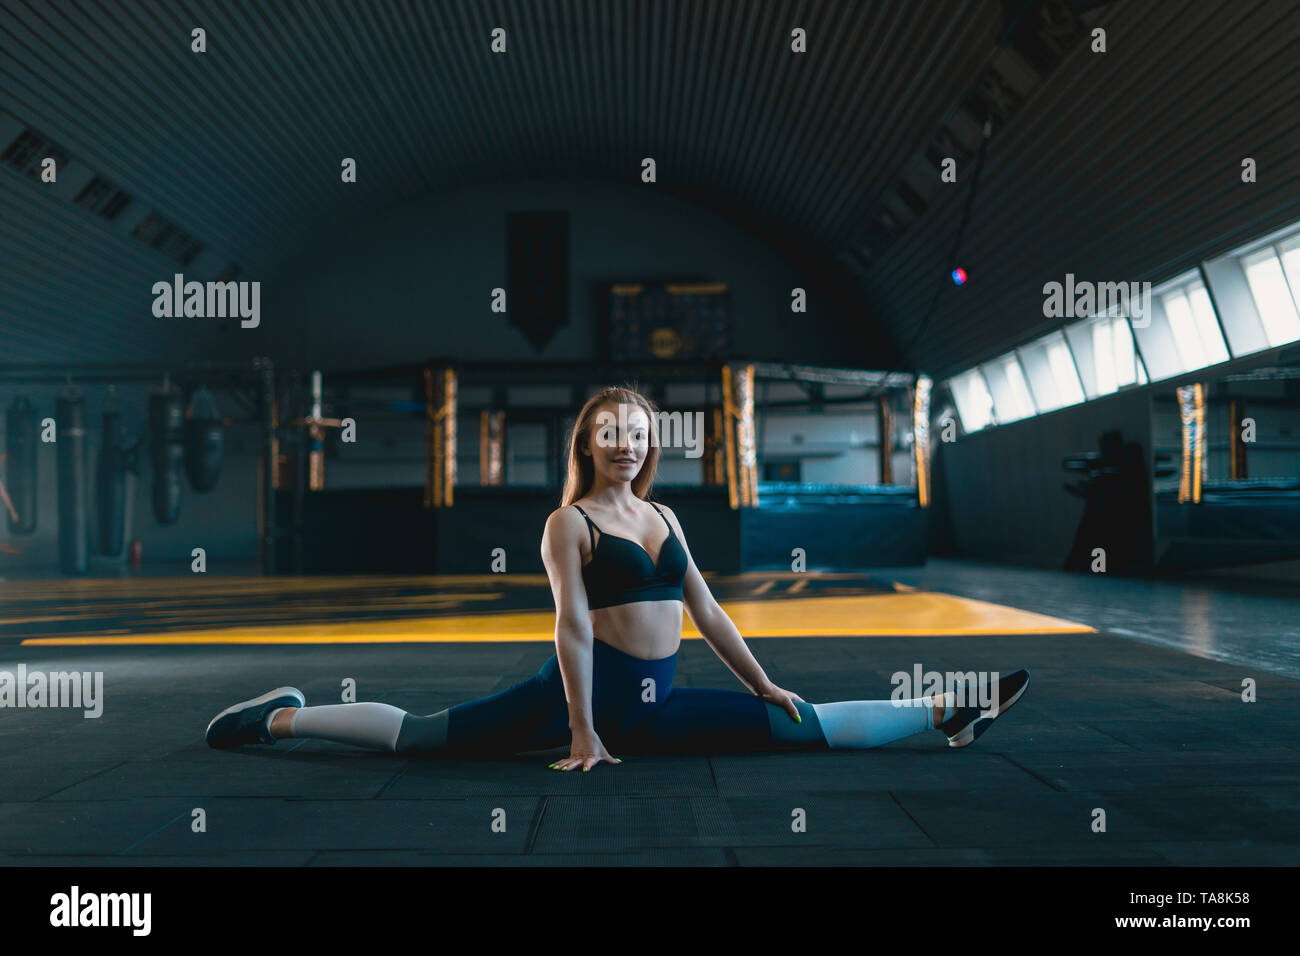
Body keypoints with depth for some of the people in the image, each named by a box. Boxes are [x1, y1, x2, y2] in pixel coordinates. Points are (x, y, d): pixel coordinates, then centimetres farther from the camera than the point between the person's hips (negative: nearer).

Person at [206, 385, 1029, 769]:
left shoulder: (663, 517, 14)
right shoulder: (570, 522, -4)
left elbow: (706, 610, 16)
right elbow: (572, 624, -13)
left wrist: (764, 686, 14)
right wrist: (582, 731, -19)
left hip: (658, 703, 5)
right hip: (588, 691, -5)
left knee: (805, 726, 2)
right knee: (426, 735, -10)